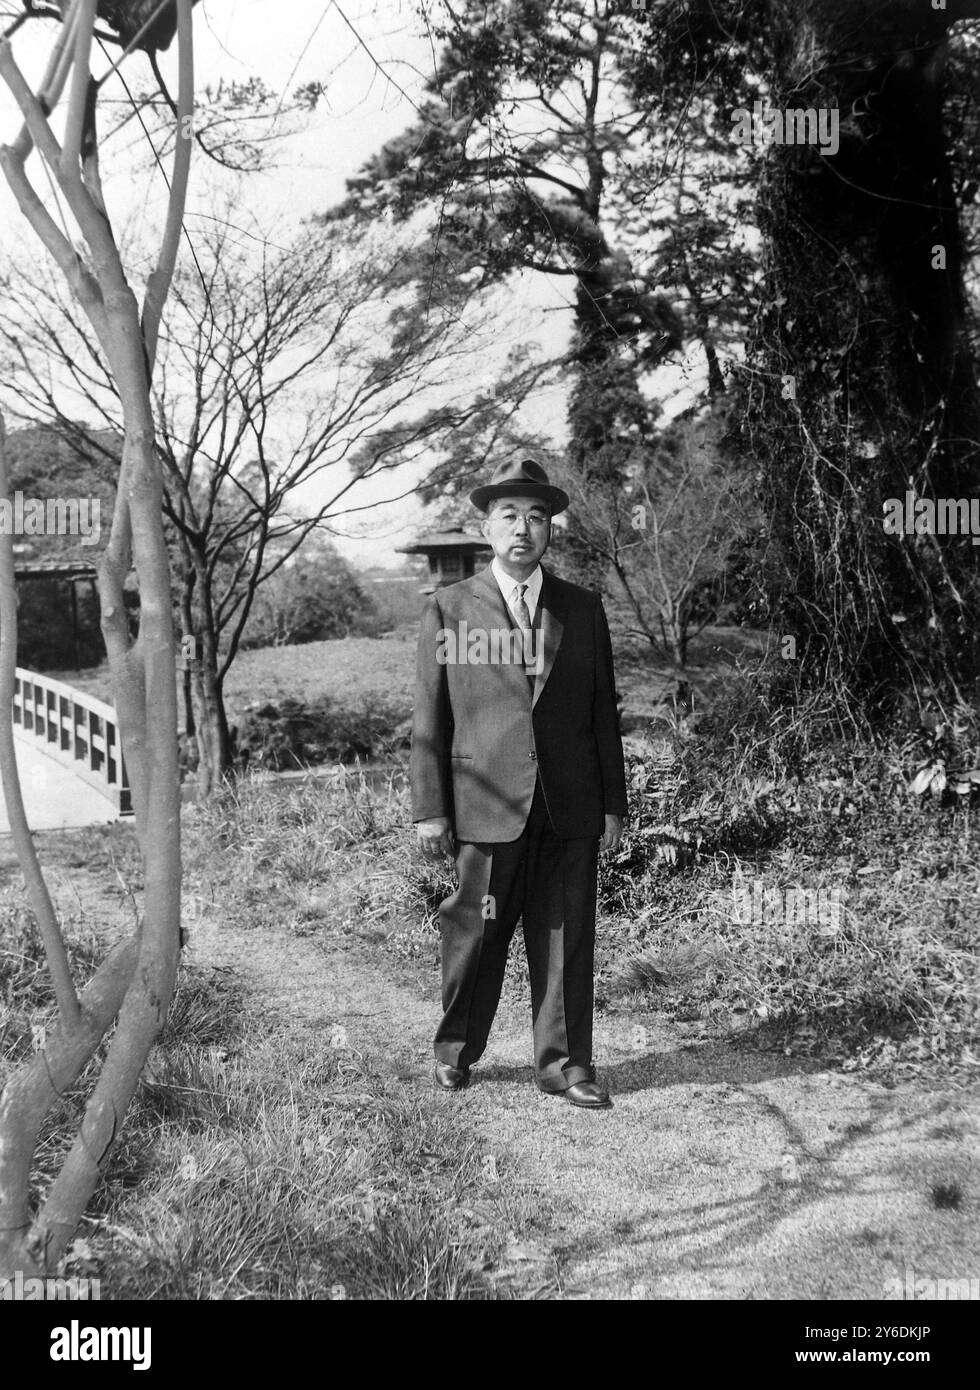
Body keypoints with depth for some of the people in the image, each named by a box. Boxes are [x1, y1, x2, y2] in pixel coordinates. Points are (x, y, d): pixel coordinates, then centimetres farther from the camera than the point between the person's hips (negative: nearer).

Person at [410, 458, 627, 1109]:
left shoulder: (583, 608, 10)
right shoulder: (449, 609, 4)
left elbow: (604, 713, 10)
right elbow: (429, 718, 3)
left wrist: (613, 805, 7)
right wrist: (429, 809, -2)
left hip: (570, 808, 2)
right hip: (487, 805, -2)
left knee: (566, 938, 7)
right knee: (476, 934, 7)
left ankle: (564, 1061, 21)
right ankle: (456, 1050, 27)